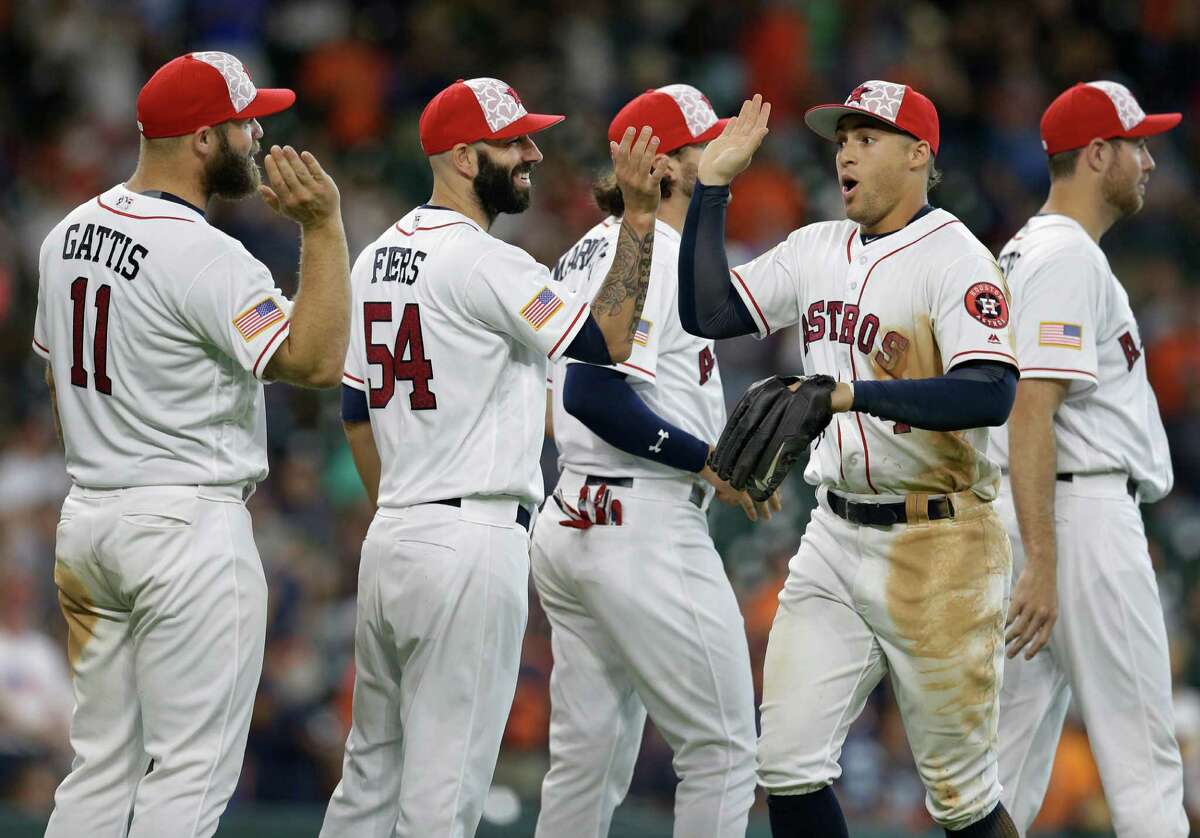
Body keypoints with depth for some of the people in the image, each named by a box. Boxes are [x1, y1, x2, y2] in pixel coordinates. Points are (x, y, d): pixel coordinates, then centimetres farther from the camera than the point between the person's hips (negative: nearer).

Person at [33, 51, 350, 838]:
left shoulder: (71, 233, 10)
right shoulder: (203, 256, -18)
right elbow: (316, 360, -22)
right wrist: (323, 226, -21)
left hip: (86, 517, 9)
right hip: (189, 521, -9)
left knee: (100, 764, 12)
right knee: (189, 771, -4)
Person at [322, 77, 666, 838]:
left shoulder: (377, 259, 13)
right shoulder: (486, 264, -14)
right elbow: (611, 341, -13)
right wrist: (640, 215, -12)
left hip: (391, 538, 9)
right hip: (474, 540, -9)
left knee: (374, 771, 14)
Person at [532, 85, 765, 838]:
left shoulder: (592, 249, 18)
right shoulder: (650, 251, -12)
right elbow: (594, 395, -22)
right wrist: (708, 460, -16)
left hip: (571, 520, 10)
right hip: (645, 528, -10)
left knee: (590, 760, 11)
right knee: (723, 747, -5)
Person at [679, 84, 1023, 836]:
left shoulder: (955, 259, -12)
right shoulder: (817, 250, 11)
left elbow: (991, 394, -26)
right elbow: (707, 312, 7)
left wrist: (852, 393, -34)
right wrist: (714, 184, 5)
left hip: (936, 548, -7)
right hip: (835, 540, 7)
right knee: (788, 762, 1)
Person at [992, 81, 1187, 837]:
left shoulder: (1026, 251, 19)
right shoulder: (1068, 257, -13)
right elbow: (1031, 415, -21)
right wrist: (1041, 564, -25)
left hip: (1037, 514, 10)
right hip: (1083, 511, -10)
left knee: (1015, 745, 6)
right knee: (1142, 749, -7)